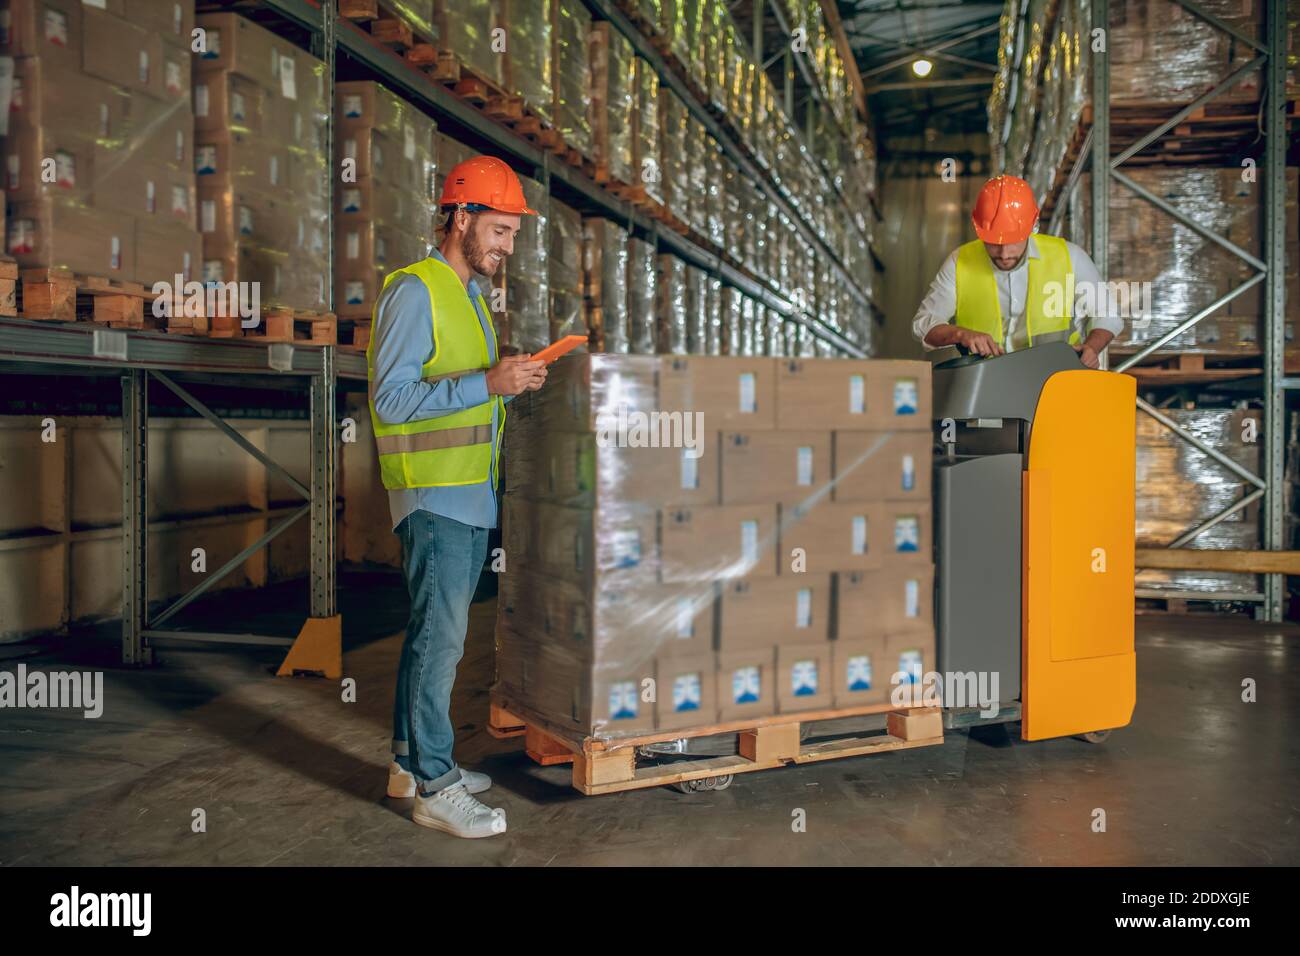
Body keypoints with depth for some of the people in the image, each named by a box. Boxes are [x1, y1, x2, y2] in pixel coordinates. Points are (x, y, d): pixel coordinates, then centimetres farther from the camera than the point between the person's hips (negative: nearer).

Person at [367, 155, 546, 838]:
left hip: (471, 495, 9)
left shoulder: (471, 295, 19)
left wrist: (513, 385, 7)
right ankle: (434, 787, 1)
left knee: (435, 632, 13)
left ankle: (411, 762, 24)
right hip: (433, 493, -9)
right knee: (440, 635, -7)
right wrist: (487, 382, -22)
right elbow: (391, 398, -18)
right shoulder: (415, 290, -10)